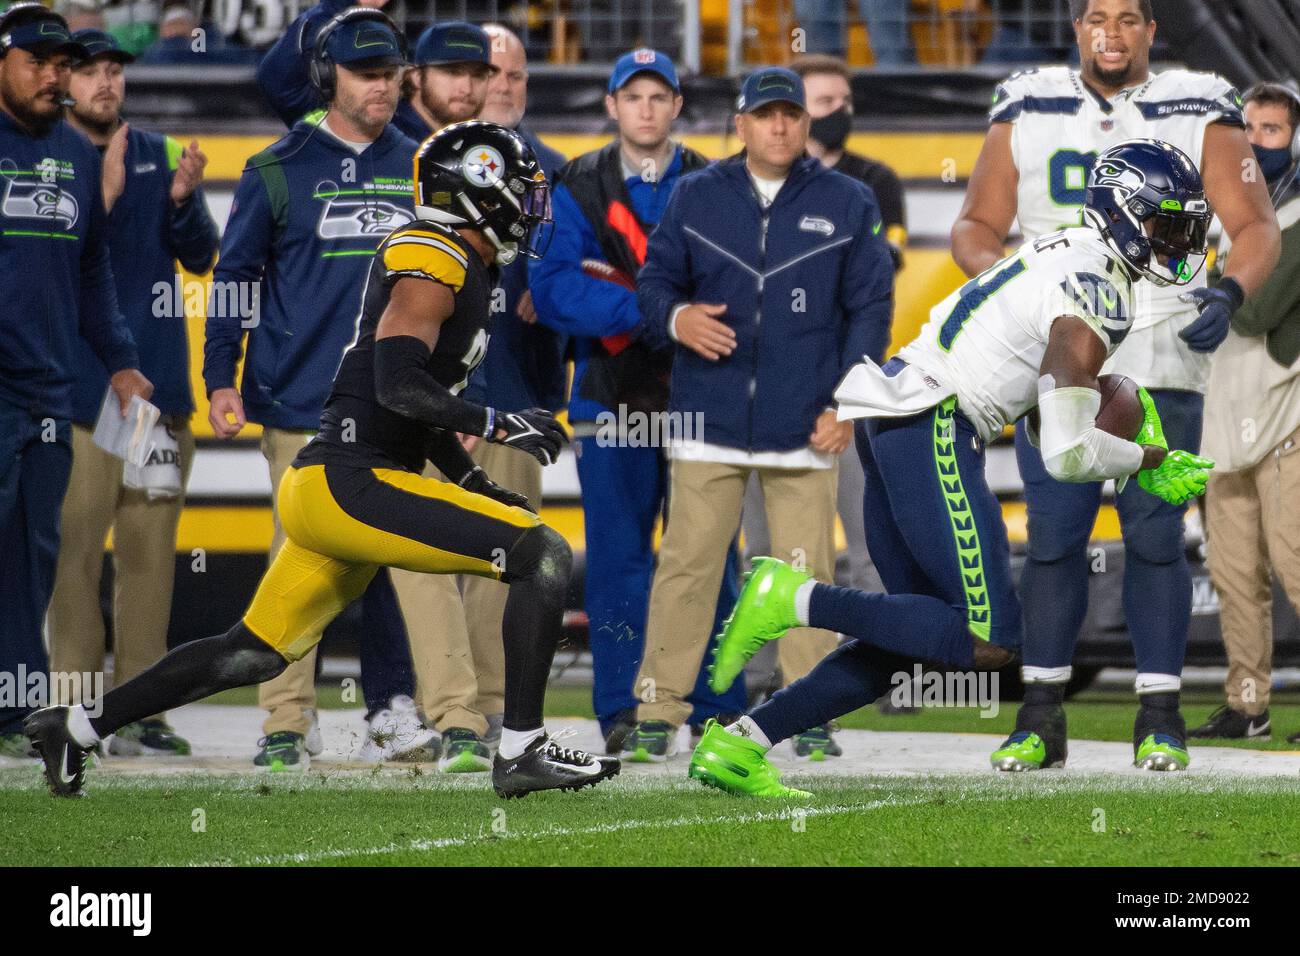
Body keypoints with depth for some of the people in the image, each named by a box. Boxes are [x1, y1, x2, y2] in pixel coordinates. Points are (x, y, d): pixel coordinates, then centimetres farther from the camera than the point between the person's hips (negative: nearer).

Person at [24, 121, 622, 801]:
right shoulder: (434, 262, -12)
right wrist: (498, 425, -21)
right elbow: (398, 386, -23)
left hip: (336, 489, 10)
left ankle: (76, 726, 27)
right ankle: (520, 752, -15)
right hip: (349, 486, -10)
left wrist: (476, 484, 22)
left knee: (254, 654, 19)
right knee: (542, 557, -15)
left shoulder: (463, 270, 19)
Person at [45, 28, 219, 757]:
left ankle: (141, 708, 9)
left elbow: (200, 257, 7)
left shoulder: (160, 156, 12)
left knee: (150, 553, 5)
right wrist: (105, 194, -22)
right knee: (75, 551, -8)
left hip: (159, 386, 4)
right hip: (78, 388, -4)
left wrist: (182, 199, -12)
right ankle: (74, 712, -5)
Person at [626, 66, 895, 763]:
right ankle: (658, 711, 1)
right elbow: (654, 280, 12)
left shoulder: (847, 204, 6)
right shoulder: (697, 197, 8)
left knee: (807, 569, 2)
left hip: (803, 426, 0)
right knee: (686, 565, -2)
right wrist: (674, 317, -12)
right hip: (708, 418, 0)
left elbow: (870, 308, 6)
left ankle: (812, 715, 9)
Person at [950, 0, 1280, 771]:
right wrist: (997, 275, -11)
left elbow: (1257, 226, 2)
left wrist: (1232, 293, -18)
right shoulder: (1027, 116, 8)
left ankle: (1161, 716, 3)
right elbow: (976, 225, 11)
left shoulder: (1200, 117, 4)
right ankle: (1041, 717, 5)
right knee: (1053, 534, -1)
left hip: (1162, 358, -1)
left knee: (1155, 535, -4)